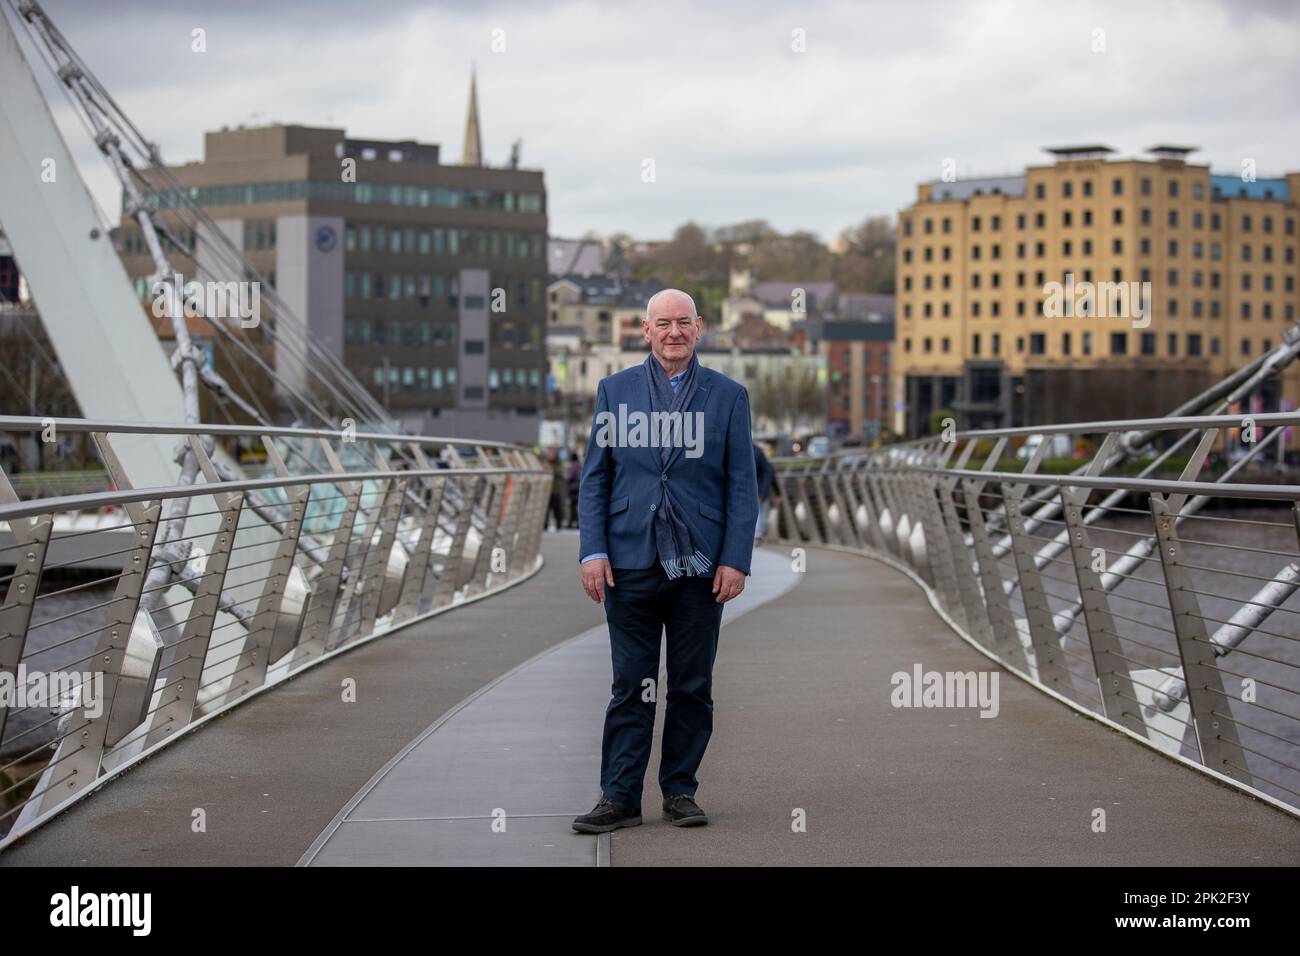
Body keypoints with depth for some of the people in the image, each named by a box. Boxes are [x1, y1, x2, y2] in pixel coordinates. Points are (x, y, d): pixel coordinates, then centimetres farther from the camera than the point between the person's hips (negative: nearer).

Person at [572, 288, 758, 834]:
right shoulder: (614, 391, 7)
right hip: (631, 563, 0)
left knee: (692, 687, 6)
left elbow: (742, 485, 4)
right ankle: (620, 798, 4)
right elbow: (594, 477, 7)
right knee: (631, 686, 0)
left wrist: (736, 560, -5)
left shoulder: (728, 396, 5)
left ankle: (680, 791, 15)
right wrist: (592, 551, -3)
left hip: (700, 565, 0)